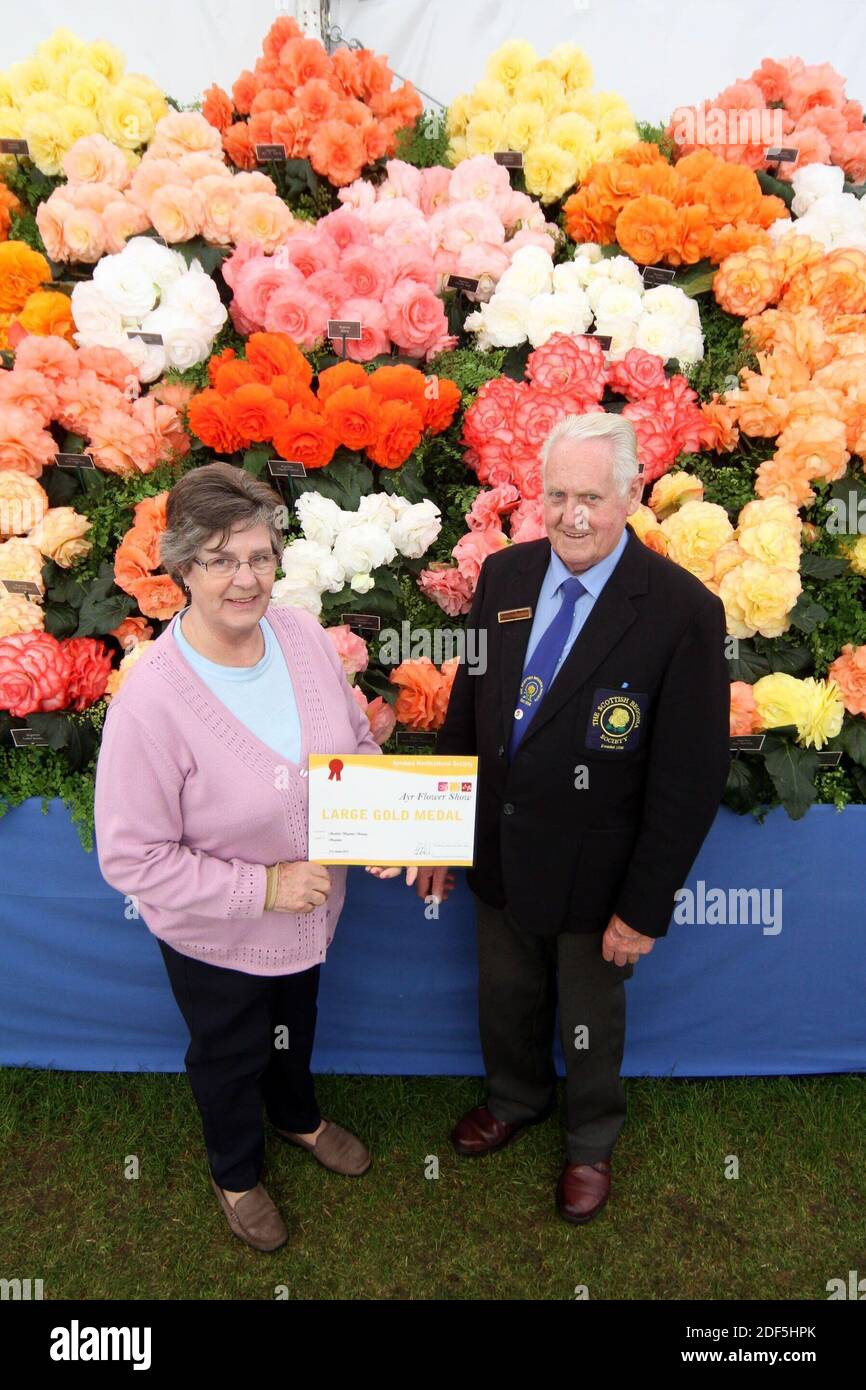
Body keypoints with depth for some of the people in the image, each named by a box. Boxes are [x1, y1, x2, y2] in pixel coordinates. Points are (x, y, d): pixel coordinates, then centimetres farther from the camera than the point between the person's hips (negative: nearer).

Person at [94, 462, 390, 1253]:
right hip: (215, 936, -4)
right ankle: (237, 1174, 58)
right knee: (230, 1055, 25)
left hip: (310, 912, 5)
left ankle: (298, 1117, 67)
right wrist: (262, 887, -26)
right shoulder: (150, 701, -31)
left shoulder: (303, 635, -16)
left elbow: (358, 743, -1)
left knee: (294, 1027, 33)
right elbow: (131, 857, -24)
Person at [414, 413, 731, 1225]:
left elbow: (691, 777, -16)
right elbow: (466, 710, 3)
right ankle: (515, 1101, 58)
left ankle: (590, 1143, 52)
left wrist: (645, 909, -13)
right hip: (498, 858, 4)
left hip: (593, 881, -4)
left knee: (589, 1026, 21)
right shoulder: (503, 575, -5)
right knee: (505, 1002, 26)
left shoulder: (682, 610, -20)